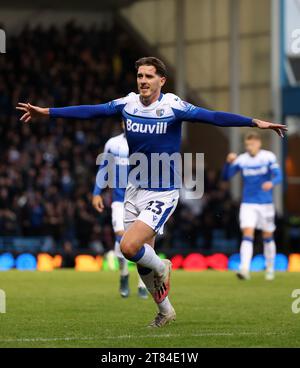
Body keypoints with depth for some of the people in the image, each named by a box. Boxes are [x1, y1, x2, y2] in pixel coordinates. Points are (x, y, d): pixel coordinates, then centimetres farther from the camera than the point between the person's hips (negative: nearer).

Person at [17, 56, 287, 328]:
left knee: (129, 247, -21)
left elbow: (213, 117, -20)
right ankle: (166, 311, 30)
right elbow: (89, 111, 5)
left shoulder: (173, 106, -14)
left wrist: (255, 122, -29)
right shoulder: (127, 104, -1)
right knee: (141, 261, 10)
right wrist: (47, 112, 6)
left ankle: (161, 267, 11)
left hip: (163, 194, -5)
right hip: (135, 191, 5)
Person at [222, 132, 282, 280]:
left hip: (265, 203, 0)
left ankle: (270, 268, 29)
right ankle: (245, 269, -25)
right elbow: (226, 176, -2)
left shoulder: (268, 157, -6)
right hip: (248, 204, 0)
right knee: (247, 234, -15)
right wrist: (229, 162, -20)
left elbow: (278, 176, -12)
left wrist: (271, 183, -35)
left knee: (268, 236, 11)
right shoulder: (241, 160, -2)